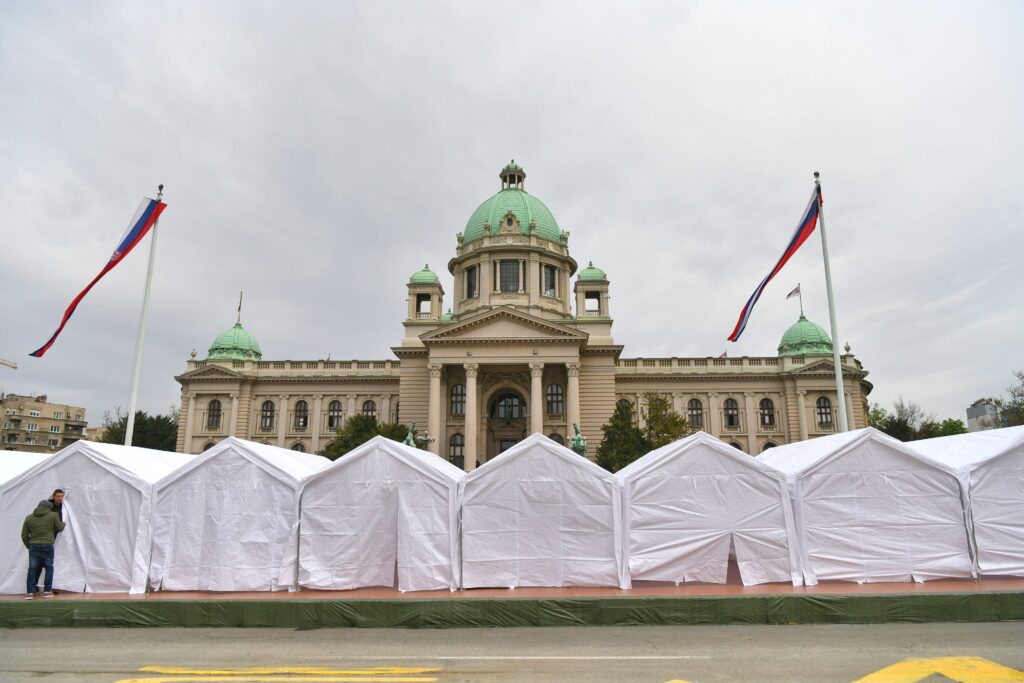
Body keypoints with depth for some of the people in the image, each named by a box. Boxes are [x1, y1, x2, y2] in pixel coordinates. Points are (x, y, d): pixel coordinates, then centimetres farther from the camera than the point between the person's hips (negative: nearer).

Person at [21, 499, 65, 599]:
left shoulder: (29, 518, 8)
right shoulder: (53, 515, -1)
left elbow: (24, 535, 8)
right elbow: (59, 528, 9)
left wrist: (29, 546, 19)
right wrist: (63, 523, 30)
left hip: (33, 546, 2)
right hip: (47, 546, -2)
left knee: (32, 569, 7)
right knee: (49, 567, 9)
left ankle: (30, 592, 6)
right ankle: (47, 591, 8)